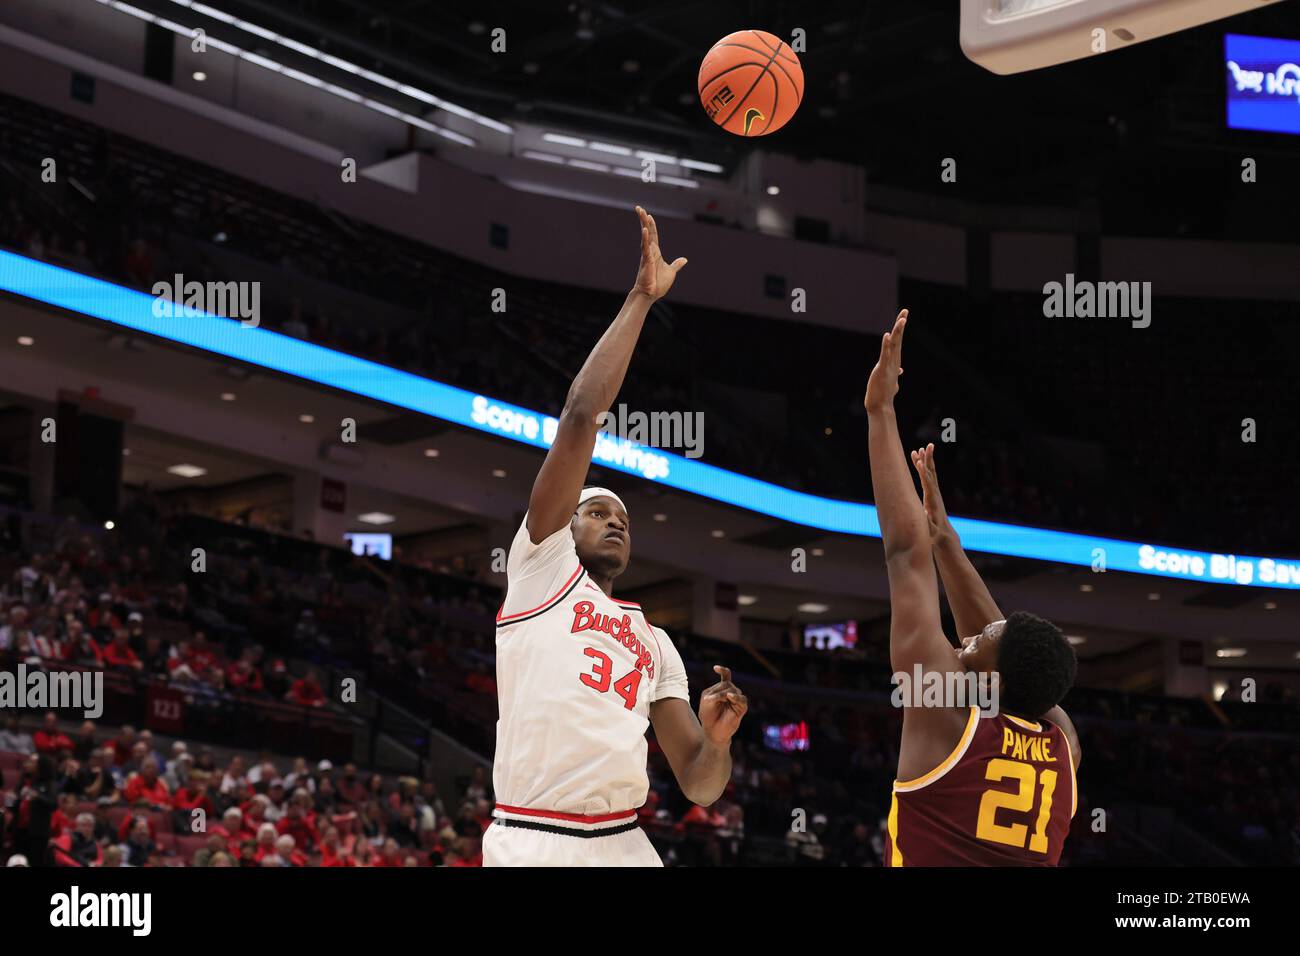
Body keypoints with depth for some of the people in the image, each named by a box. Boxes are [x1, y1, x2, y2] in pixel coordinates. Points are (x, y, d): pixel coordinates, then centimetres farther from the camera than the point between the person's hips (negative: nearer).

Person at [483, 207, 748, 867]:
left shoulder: (654, 641, 23)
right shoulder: (542, 563, 10)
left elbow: (699, 786, 19)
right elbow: (580, 418, 0)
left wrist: (717, 739, -3)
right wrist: (641, 299, 2)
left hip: (624, 845, 5)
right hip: (533, 842, -5)